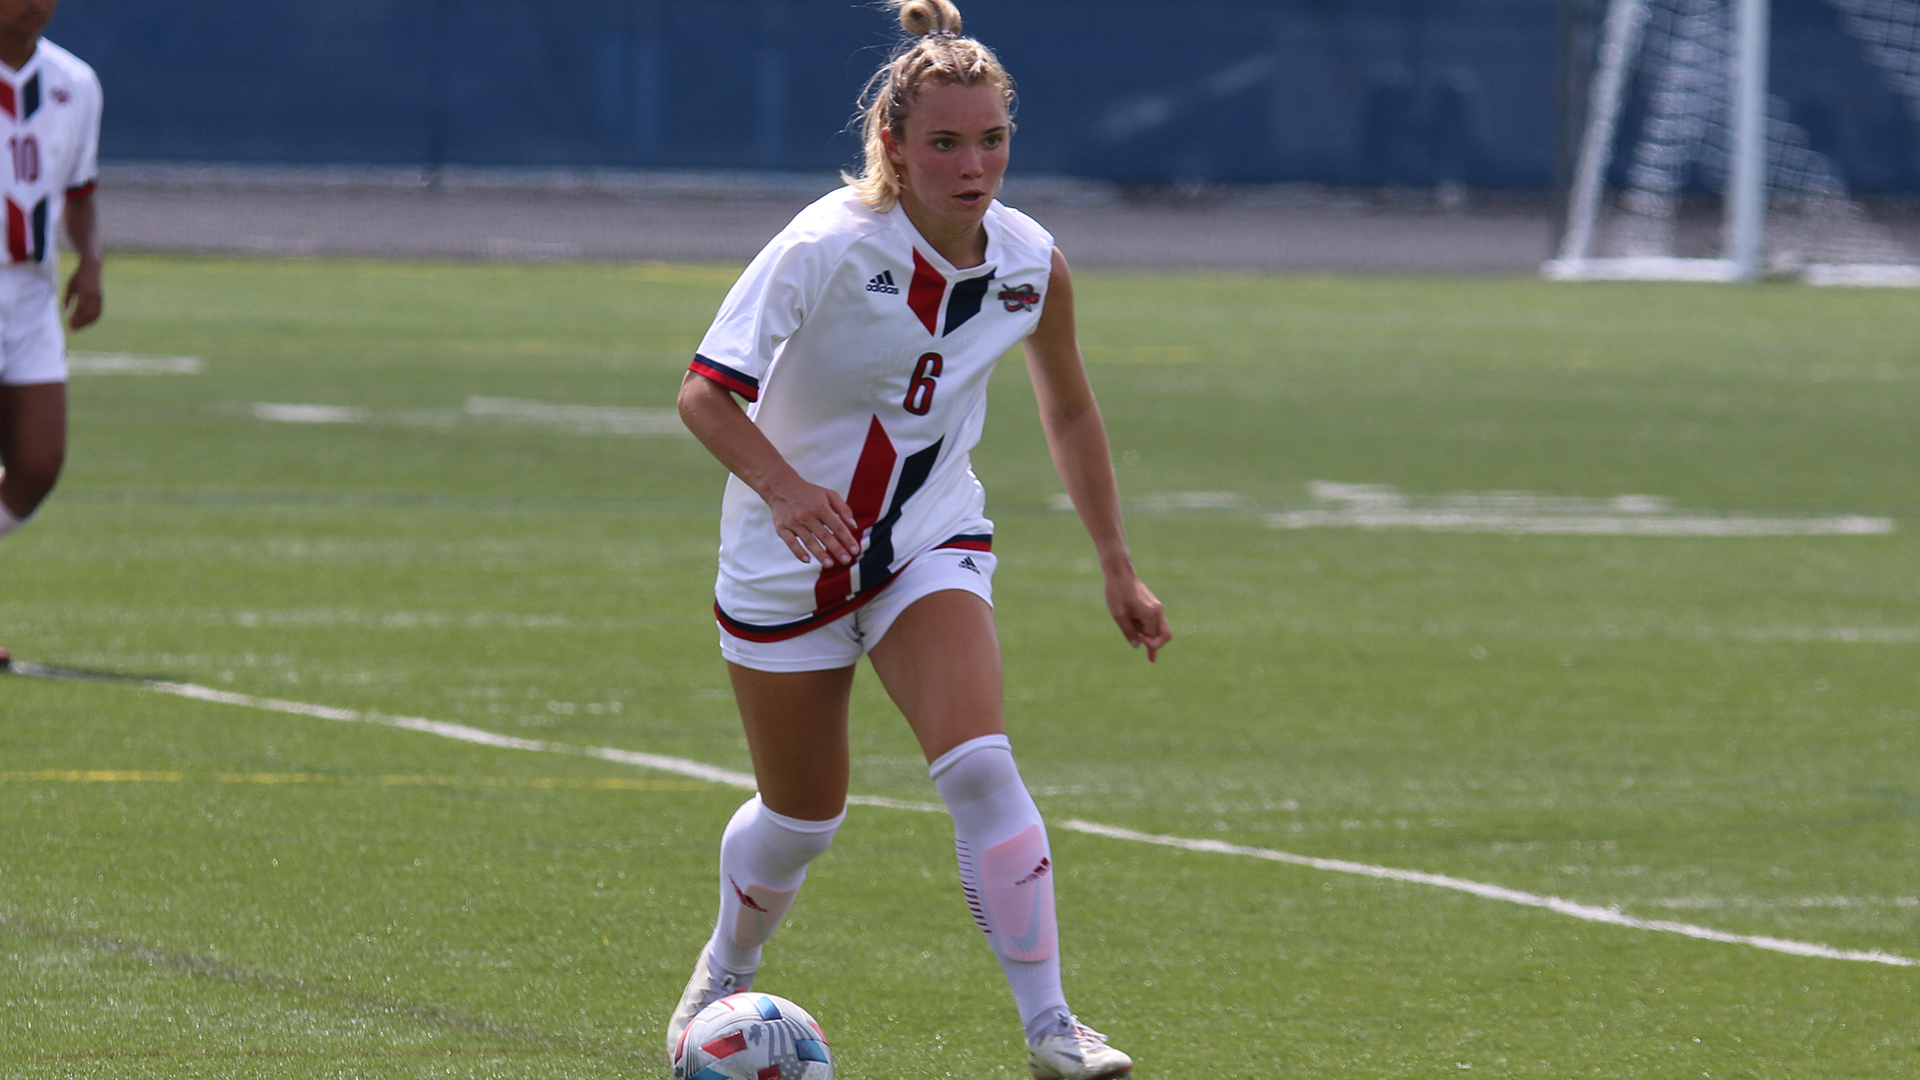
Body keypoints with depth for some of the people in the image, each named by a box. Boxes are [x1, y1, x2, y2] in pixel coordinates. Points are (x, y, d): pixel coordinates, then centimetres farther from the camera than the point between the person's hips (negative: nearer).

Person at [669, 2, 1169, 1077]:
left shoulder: (1032, 263, -9)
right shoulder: (826, 247, -24)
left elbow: (1069, 410, 9)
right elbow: (705, 392, -27)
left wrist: (1118, 566, 10)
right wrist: (781, 485, -45)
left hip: (932, 542, 2)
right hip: (789, 558, -2)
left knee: (980, 765, -22)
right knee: (804, 815, 11)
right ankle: (726, 971, 43)